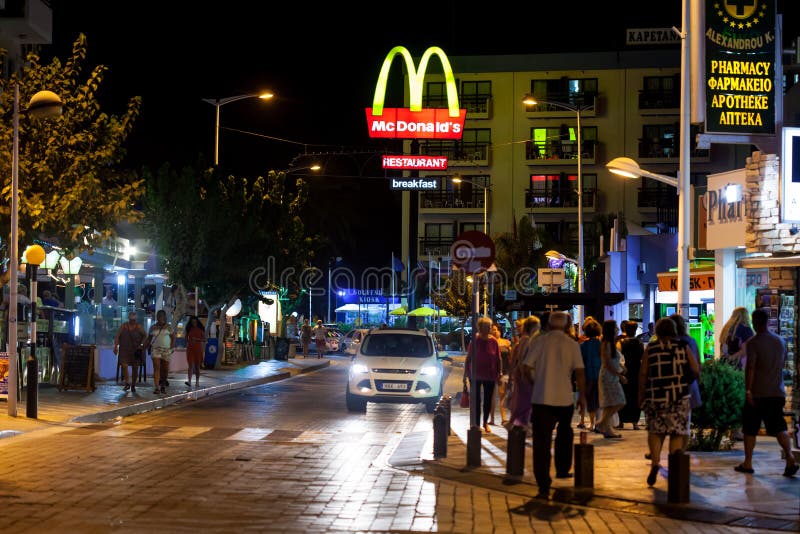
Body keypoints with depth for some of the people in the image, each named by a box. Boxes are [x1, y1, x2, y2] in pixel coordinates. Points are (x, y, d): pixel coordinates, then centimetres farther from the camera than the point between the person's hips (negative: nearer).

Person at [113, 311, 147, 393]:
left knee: (134, 367, 4)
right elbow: (117, 336, 2)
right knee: (124, 365, -13)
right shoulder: (123, 326, 0)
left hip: (136, 350, 0)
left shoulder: (139, 327, -2)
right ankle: (127, 383, 5)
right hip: (125, 349, 0)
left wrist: (141, 345, -8)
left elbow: (145, 336, 4)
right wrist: (116, 346, -7)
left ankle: (133, 386, 15)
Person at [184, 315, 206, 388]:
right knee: (190, 366, -11)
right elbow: (186, 339, 17)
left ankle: (197, 382, 12)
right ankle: (189, 381, -20)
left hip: (198, 349, 0)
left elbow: (204, 339, 0)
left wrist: (197, 339, -14)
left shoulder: (201, 329, 3)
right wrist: (189, 342, -4)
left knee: (197, 366, 5)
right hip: (190, 348, 0)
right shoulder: (189, 329, 8)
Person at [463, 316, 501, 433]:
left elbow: (498, 359, 3)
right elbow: (468, 358, -3)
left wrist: (499, 374, 3)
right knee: (476, 400, 3)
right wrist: (465, 374, -3)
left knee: (488, 400, 11)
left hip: (490, 376, 2)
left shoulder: (493, 341, -3)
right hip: (476, 375, -2)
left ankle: (485, 423, 25)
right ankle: (476, 424, 10)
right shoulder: (474, 341, -7)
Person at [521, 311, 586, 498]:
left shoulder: (538, 341, -1)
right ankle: (562, 470, 36)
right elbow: (579, 372, -4)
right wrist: (581, 396, 7)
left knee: (542, 442, -1)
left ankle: (544, 486, -6)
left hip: (541, 398, -1)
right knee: (564, 433, 28)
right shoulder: (572, 344, 0)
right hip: (565, 398, 1)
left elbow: (527, 367, -3)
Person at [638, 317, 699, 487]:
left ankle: (655, 464, -3)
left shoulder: (651, 348, 3)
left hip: (655, 396, 0)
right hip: (679, 396, 0)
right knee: (678, 432, 9)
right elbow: (696, 370, 1)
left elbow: (643, 373, 0)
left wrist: (641, 396, 6)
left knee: (655, 431, 13)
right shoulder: (683, 346, 4)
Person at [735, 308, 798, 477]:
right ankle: (790, 459, -16)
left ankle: (748, 463, 14)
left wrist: (748, 390, -18)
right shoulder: (780, 341, 9)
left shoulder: (753, 342, -10)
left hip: (758, 393, -5)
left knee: (750, 428, 8)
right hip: (777, 393, 5)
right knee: (779, 427, 4)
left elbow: (750, 368, -18)